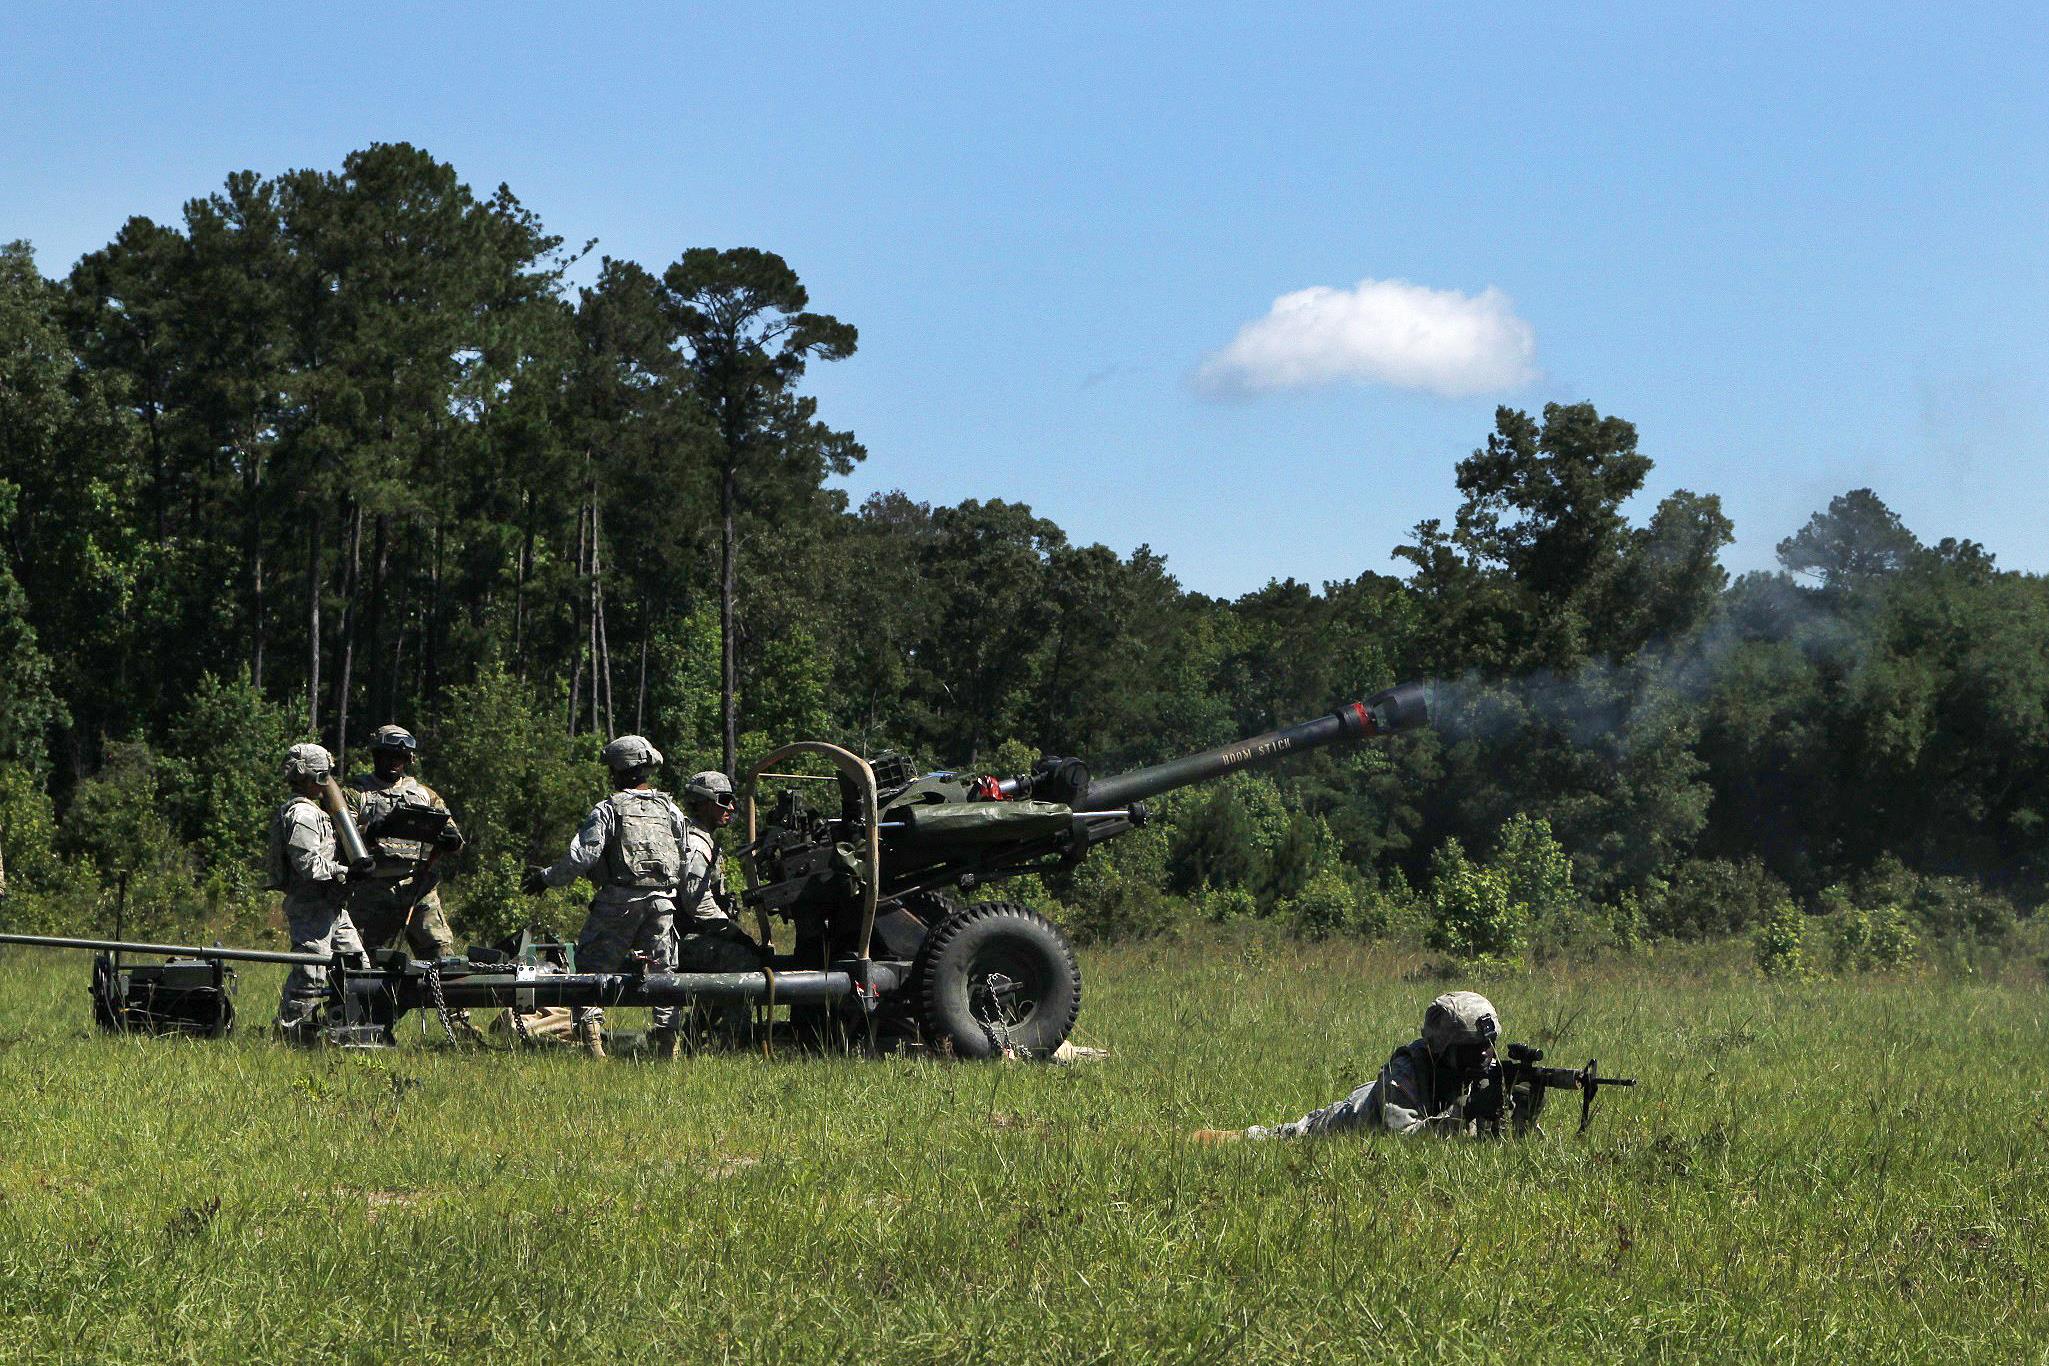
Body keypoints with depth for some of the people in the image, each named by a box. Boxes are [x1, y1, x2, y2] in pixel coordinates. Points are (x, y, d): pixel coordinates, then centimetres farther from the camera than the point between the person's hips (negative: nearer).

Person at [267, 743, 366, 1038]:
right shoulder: (301, 815, -14)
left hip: (331, 907, 11)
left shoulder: (313, 811, 20)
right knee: (310, 974, -8)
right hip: (311, 906, -11)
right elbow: (309, 865, -22)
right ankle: (291, 1031, -3)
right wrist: (346, 870, -16)